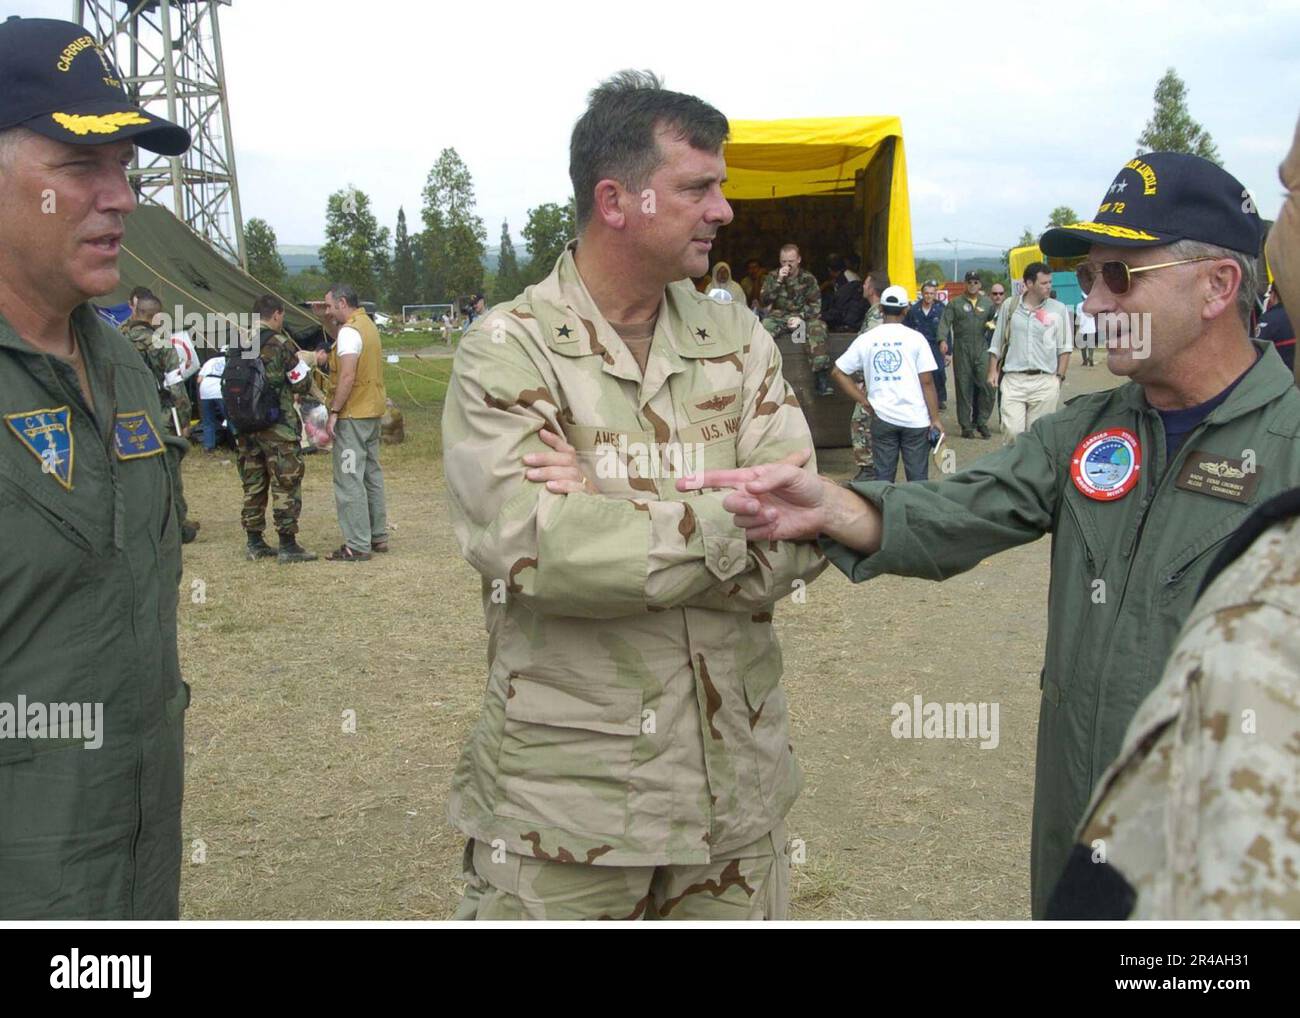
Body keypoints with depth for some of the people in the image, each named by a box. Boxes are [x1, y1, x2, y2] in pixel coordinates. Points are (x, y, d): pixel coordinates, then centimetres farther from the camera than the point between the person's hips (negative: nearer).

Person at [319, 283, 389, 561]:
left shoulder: (349, 331, -15)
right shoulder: (367, 324, 15)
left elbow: (348, 376, -22)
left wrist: (334, 412, -20)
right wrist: (330, 357, 5)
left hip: (352, 415, -10)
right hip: (372, 412, 10)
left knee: (349, 480, -7)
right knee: (372, 474, 15)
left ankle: (357, 545, -6)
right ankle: (378, 535, 22)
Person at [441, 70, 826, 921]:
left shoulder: (739, 342, 5)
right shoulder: (508, 351, -7)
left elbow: (799, 542, -6)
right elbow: (536, 548, -22)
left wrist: (610, 522, -17)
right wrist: (734, 522, -15)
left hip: (736, 781, 4)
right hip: (564, 800, -4)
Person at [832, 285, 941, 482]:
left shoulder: (866, 339, 3)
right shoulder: (915, 338, -4)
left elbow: (838, 372, 5)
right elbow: (927, 382, -6)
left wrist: (865, 401, 6)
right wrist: (935, 419, -1)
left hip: (882, 418, 2)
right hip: (915, 419, -2)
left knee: (883, 476, 9)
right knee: (918, 478, 5)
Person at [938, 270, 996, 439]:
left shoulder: (987, 304, 13)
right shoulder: (955, 304, 6)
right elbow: (944, 322, -4)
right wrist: (943, 339, -20)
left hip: (982, 350, 1)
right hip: (961, 350, -1)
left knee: (986, 385, -9)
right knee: (964, 388, 0)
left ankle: (981, 422, 4)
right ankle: (966, 426, 7)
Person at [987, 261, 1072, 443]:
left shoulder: (1059, 310, 3)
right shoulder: (1010, 306, 6)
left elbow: (1064, 348, 8)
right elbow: (997, 343, 13)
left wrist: (1060, 376, 1)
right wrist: (993, 371, 8)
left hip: (1045, 382, 0)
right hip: (1013, 380, 0)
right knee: (1012, 431, -8)